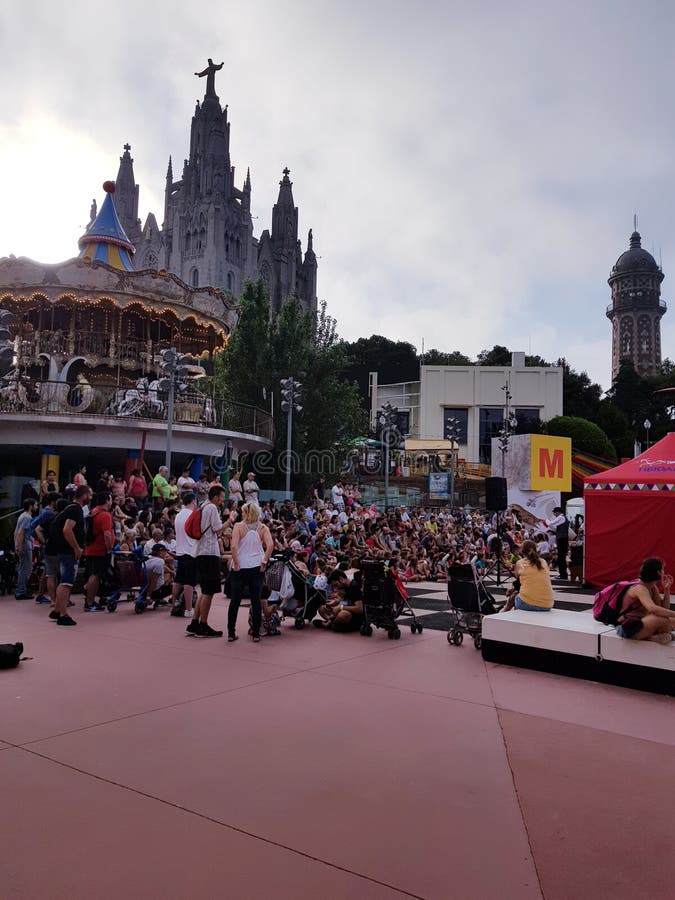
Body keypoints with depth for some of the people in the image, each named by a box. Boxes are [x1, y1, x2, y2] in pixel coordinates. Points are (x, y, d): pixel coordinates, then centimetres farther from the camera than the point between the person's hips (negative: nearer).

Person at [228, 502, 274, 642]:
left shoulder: (238, 526, -4)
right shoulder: (263, 528, 2)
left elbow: (234, 546, -16)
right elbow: (270, 545, -12)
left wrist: (236, 563, -8)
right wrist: (264, 561, -7)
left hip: (240, 568, -1)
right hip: (257, 568, 2)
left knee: (235, 600, 7)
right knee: (256, 600, 7)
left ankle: (231, 633, 12)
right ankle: (256, 633, 9)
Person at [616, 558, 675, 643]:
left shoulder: (653, 588, 9)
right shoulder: (640, 589, -20)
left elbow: (664, 608, 7)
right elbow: (652, 609, -36)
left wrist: (667, 589, 0)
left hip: (640, 625, 9)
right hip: (627, 628, -9)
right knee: (663, 618, -28)